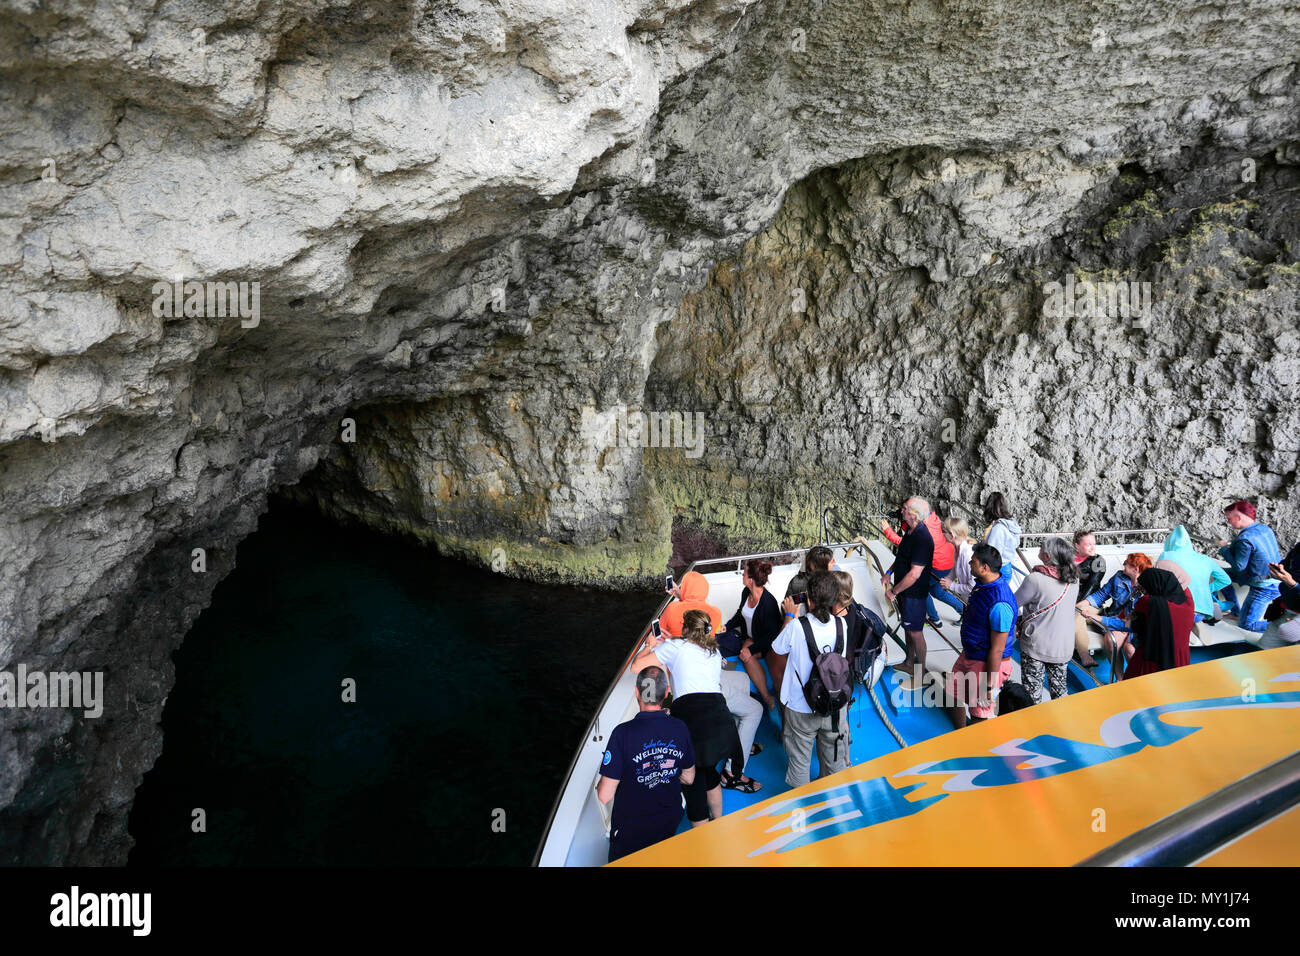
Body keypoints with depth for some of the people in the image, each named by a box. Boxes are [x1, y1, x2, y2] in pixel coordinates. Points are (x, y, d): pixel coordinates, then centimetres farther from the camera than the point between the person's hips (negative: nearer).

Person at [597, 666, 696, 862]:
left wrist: (600, 785, 3)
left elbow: (605, 796, -20)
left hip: (631, 831, -4)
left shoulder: (623, 733, -24)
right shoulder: (680, 728, -10)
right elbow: (689, 778, 6)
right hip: (669, 825, 4)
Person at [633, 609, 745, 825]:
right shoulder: (714, 652, 23)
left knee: (693, 784, 4)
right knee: (709, 771, 26)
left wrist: (650, 646, 29)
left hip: (689, 710, -6)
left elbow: (637, 666, 9)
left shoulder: (675, 646, 8)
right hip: (719, 713, 6)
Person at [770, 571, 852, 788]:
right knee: (834, 757, 23)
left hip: (801, 708, -3)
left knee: (799, 758, 17)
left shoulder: (797, 626, -24)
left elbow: (778, 648, -4)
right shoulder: (842, 625, -14)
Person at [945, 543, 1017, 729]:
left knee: (979, 714, 7)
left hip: (985, 664, -10)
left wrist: (989, 685, -21)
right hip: (968, 655, 10)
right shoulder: (983, 584, -3)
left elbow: (997, 650, -27)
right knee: (953, 695, 24)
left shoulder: (1000, 604, -33)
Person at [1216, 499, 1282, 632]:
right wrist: (1230, 549, 14)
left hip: (1264, 588, -9)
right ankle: (1236, 612, 26)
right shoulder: (1265, 528, 1)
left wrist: (1224, 548, -5)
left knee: (1246, 624, 0)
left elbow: (1238, 566, -18)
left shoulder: (1244, 539, -26)